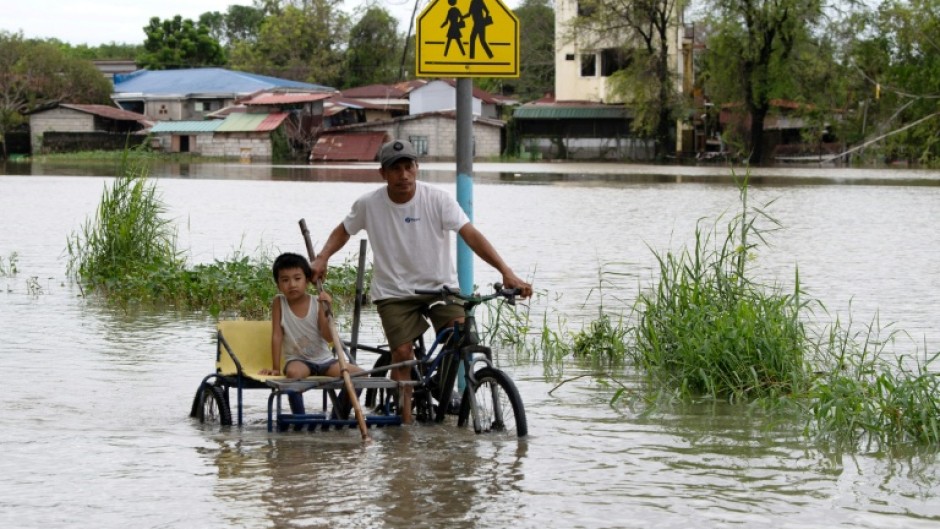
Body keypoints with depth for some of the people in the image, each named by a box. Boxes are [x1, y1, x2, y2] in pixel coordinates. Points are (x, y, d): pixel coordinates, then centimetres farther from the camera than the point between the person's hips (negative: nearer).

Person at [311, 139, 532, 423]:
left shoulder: (437, 199, -13)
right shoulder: (368, 204, -8)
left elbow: (470, 234, -23)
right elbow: (343, 231, 11)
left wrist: (506, 272, -33)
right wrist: (322, 257, -8)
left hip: (439, 285, 0)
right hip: (394, 292, 0)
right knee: (402, 352, -13)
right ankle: (406, 421, -2)